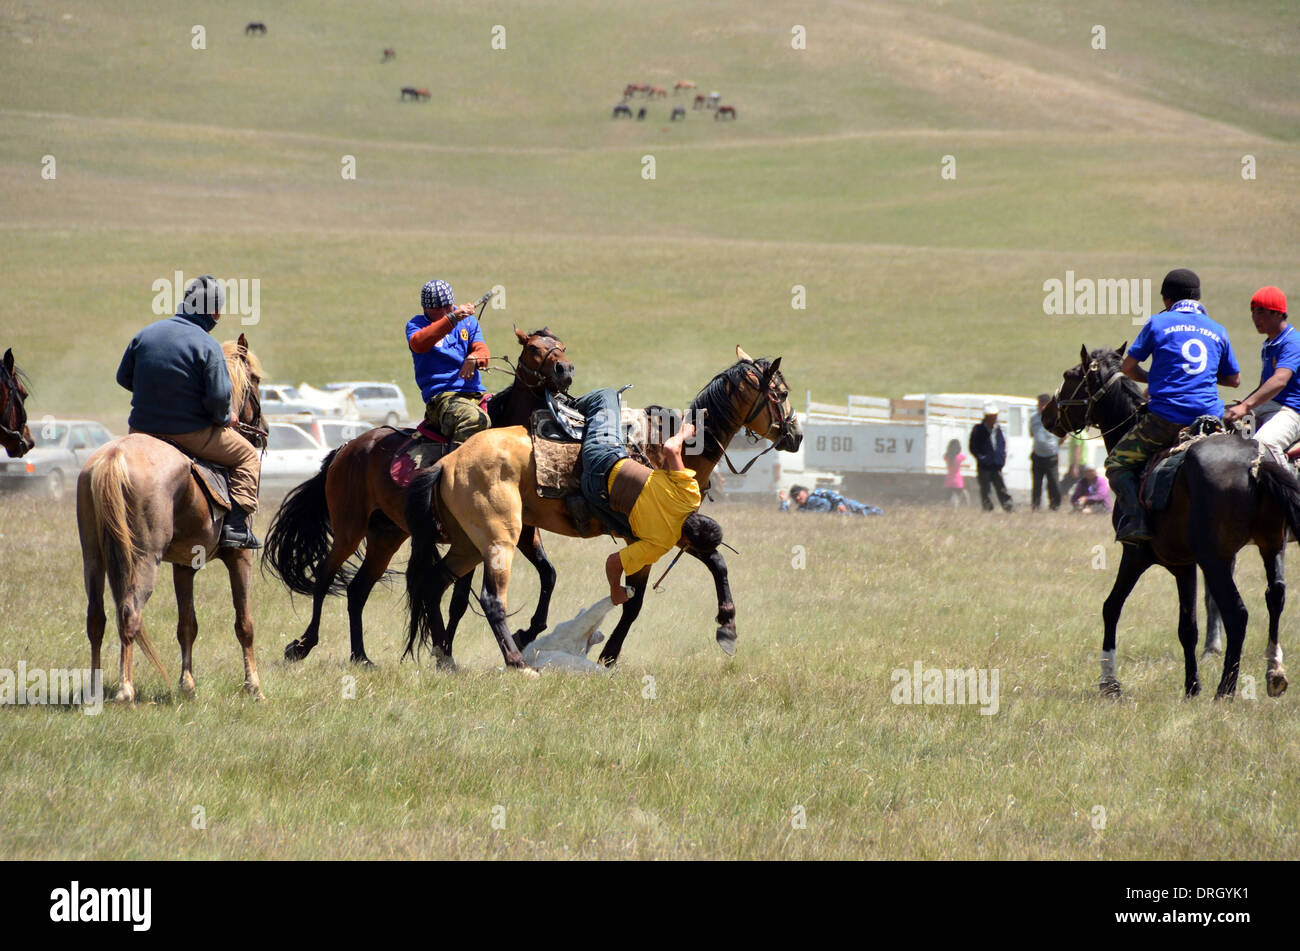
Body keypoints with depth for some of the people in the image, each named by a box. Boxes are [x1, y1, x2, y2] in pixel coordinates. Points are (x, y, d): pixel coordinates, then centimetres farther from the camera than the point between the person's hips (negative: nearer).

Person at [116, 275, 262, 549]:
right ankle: (236, 525, 2)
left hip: (142, 429, 5)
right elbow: (218, 397, -19)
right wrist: (224, 418, 3)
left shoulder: (146, 334, 1)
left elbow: (123, 377, 10)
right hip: (190, 432, -5)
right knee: (248, 456, 15)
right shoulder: (208, 347, -15)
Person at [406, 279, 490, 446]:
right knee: (475, 419, -37)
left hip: (476, 394, 6)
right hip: (441, 396, -6)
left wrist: (474, 359, -19)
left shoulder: (467, 321, 20)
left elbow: (482, 350, 8)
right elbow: (418, 344, -16)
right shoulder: (416, 324, 8)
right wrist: (452, 319, -23)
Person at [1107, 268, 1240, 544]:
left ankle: (1133, 518, -13)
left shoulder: (1159, 323, 3)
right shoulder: (1218, 331, 14)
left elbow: (1128, 367, 8)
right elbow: (1234, 379, 22)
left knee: (1118, 462, 9)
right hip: (1210, 416, 4)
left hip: (1166, 417, -4)